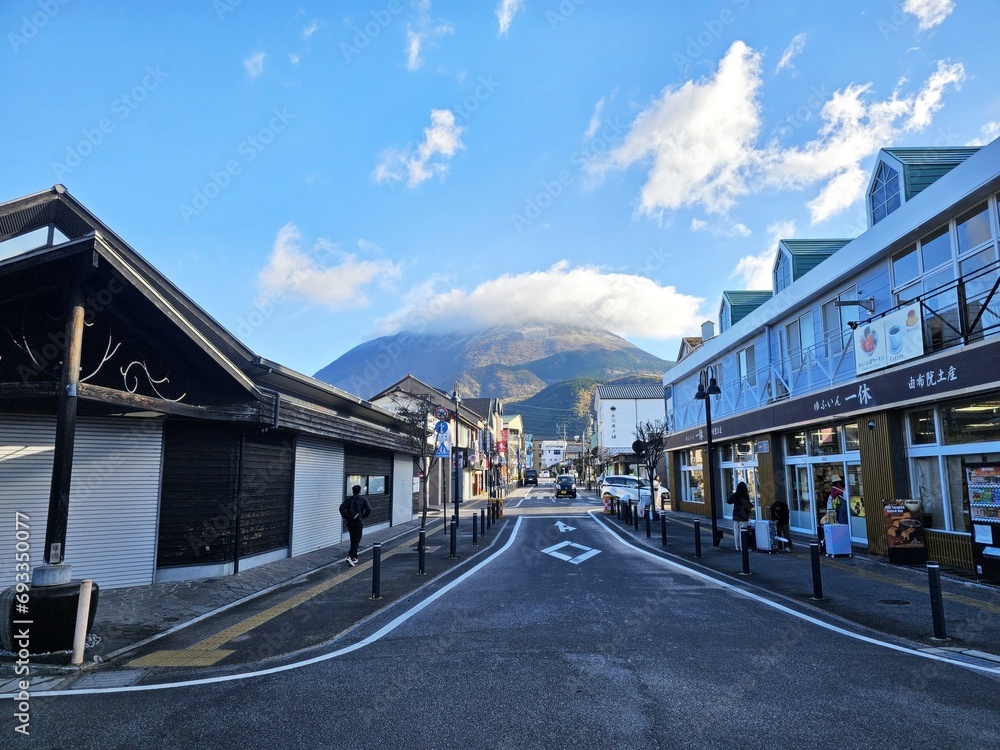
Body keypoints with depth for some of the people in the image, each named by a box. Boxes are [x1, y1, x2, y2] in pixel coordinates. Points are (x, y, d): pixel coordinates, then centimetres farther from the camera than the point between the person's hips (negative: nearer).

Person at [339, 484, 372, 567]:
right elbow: (369, 509, -13)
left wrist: (344, 517, 5)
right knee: (356, 541, -2)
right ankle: (350, 557, -19)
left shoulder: (349, 499, 6)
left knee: (353, 540, 16)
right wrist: (364, 516, 3)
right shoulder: (363, 499, -1)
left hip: (349, 522, 4)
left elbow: (342, 508, -7)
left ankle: (354, 558, 23)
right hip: (358, 522, -4)